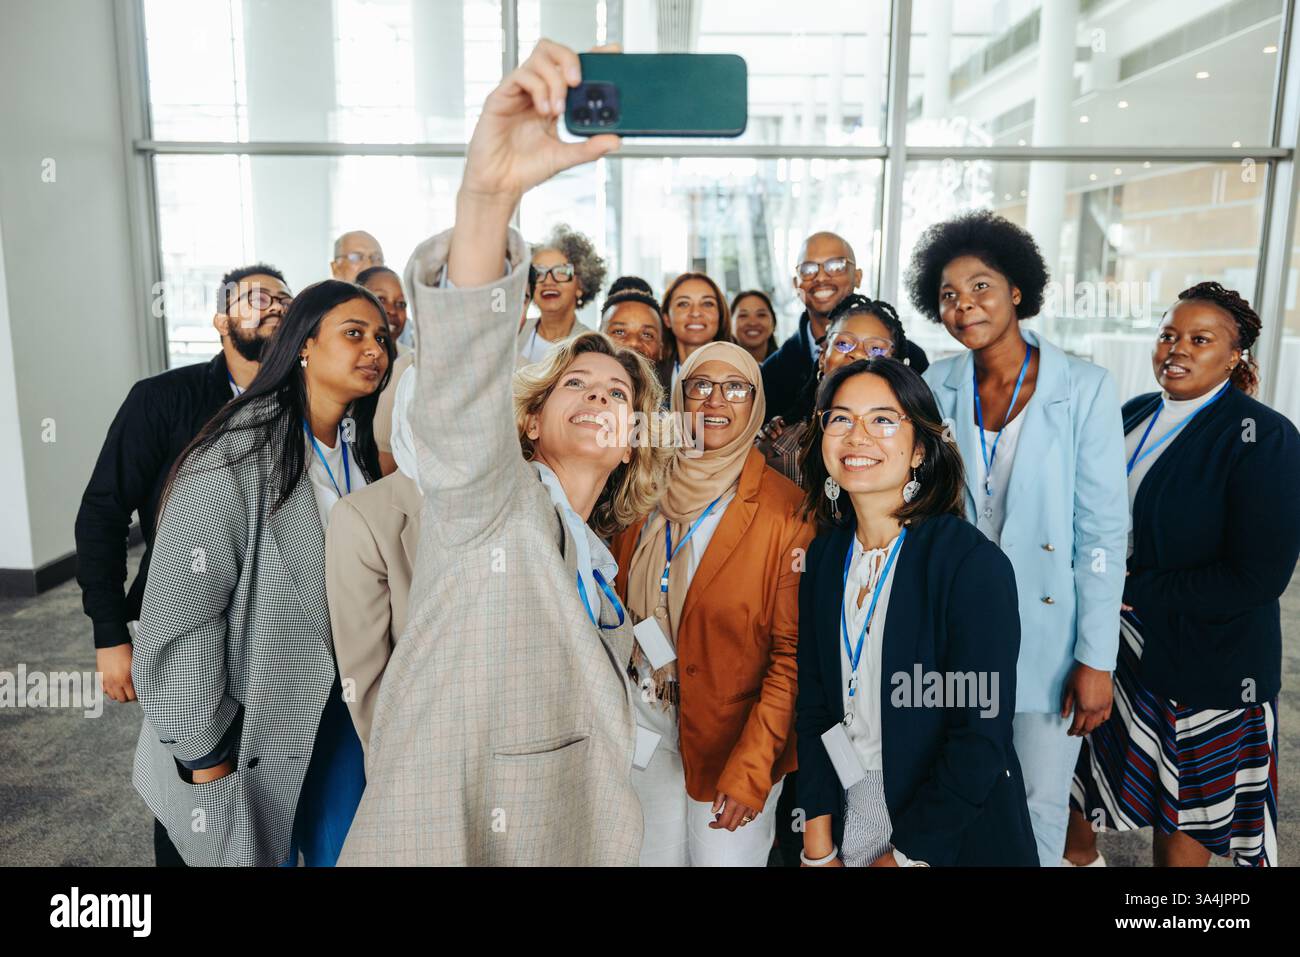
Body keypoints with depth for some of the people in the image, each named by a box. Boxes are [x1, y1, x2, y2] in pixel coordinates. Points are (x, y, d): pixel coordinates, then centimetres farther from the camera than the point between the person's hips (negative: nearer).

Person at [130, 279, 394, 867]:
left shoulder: (360, 447, 1)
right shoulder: (236, 457, -22)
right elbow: (181, 612, -21)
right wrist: (204, 754, -16)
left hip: (337, 705, 6)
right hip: (251, 717, -6)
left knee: (341, 849, 18)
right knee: (258, 852, 14)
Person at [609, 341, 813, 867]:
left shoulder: (785, 509, -12)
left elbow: (792, 650, -13)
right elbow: (617, 602, 8)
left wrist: (751, 767, -17)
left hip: (734, 733, -3)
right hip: (645, 720, 4)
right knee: (652, 854, 15)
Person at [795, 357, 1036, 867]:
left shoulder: (974, 563, -20)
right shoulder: (824, 556, -3)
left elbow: (981, 739, -20)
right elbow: (814, 705, 0)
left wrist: (904, 854, -15)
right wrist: (818, 843, -5)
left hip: (955, 837, -4)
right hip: (847, 821, 5)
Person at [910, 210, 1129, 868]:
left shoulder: (1085, 389, -8)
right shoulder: (936, 387, 0)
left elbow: (1103, 532, -8)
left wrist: (1097, 660, -10)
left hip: (1048, 634, -2)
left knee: (1040, 813, 10)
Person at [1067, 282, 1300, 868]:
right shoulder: (1133, 416, 4)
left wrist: (1132, 589, -19)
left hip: (1203, 665, -5)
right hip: (1108, 645, 6)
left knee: (1182, 814, 13)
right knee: (1070, 771, 19)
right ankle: (1080, 857, 45)